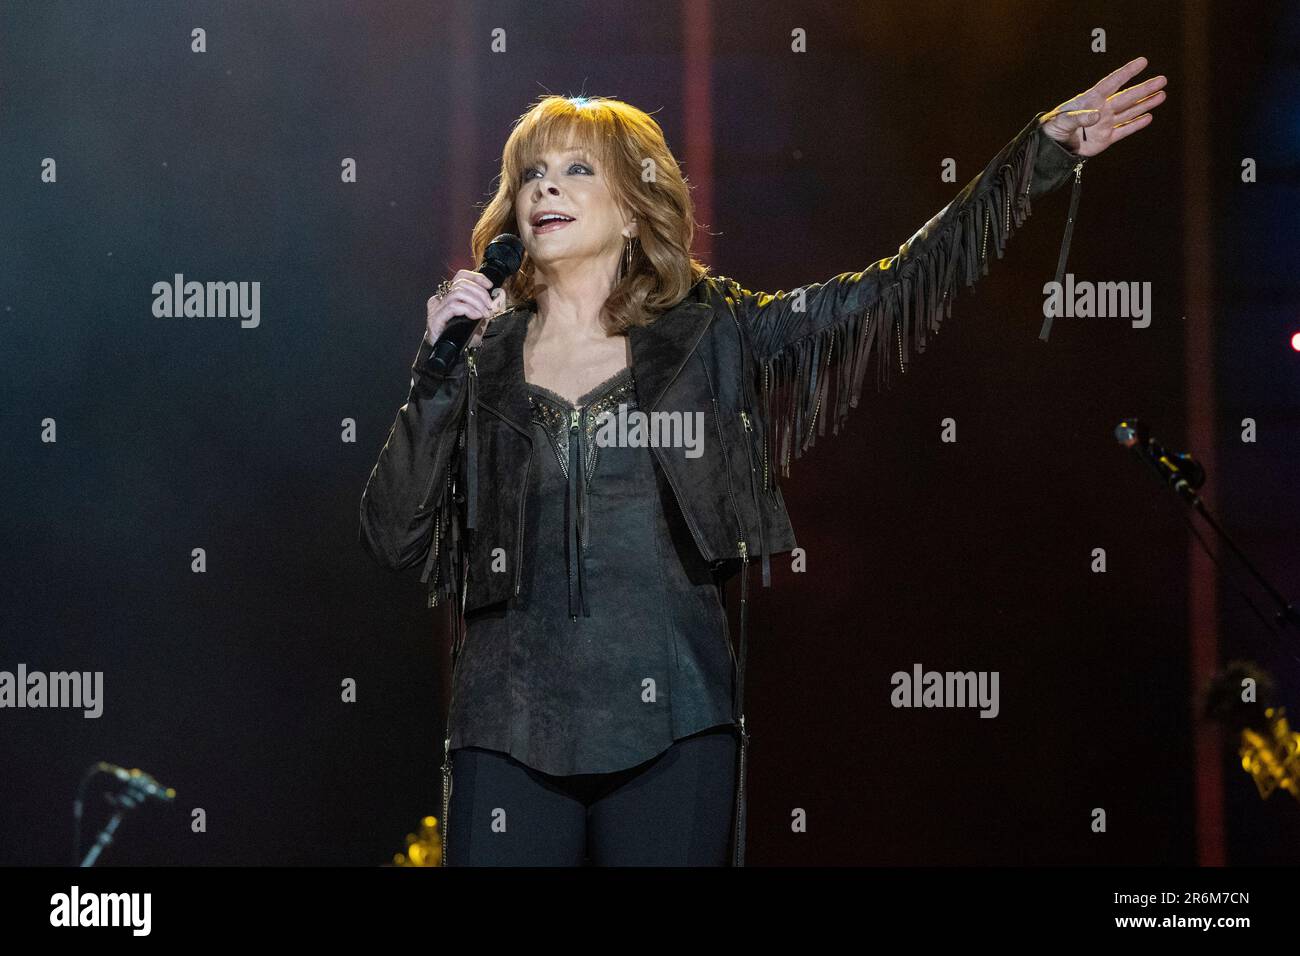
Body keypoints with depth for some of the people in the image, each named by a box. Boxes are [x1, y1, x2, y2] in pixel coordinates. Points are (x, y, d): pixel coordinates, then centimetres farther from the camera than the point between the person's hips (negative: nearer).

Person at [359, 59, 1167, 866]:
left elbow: (896, 292, 3)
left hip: (670, 731, 0)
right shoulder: (480, 359, 9)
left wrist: (1043, 154, 0)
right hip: (511, 732, 1)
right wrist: (437, 370, -8)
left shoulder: (709, 336, 7)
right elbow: (393, 537, 2)